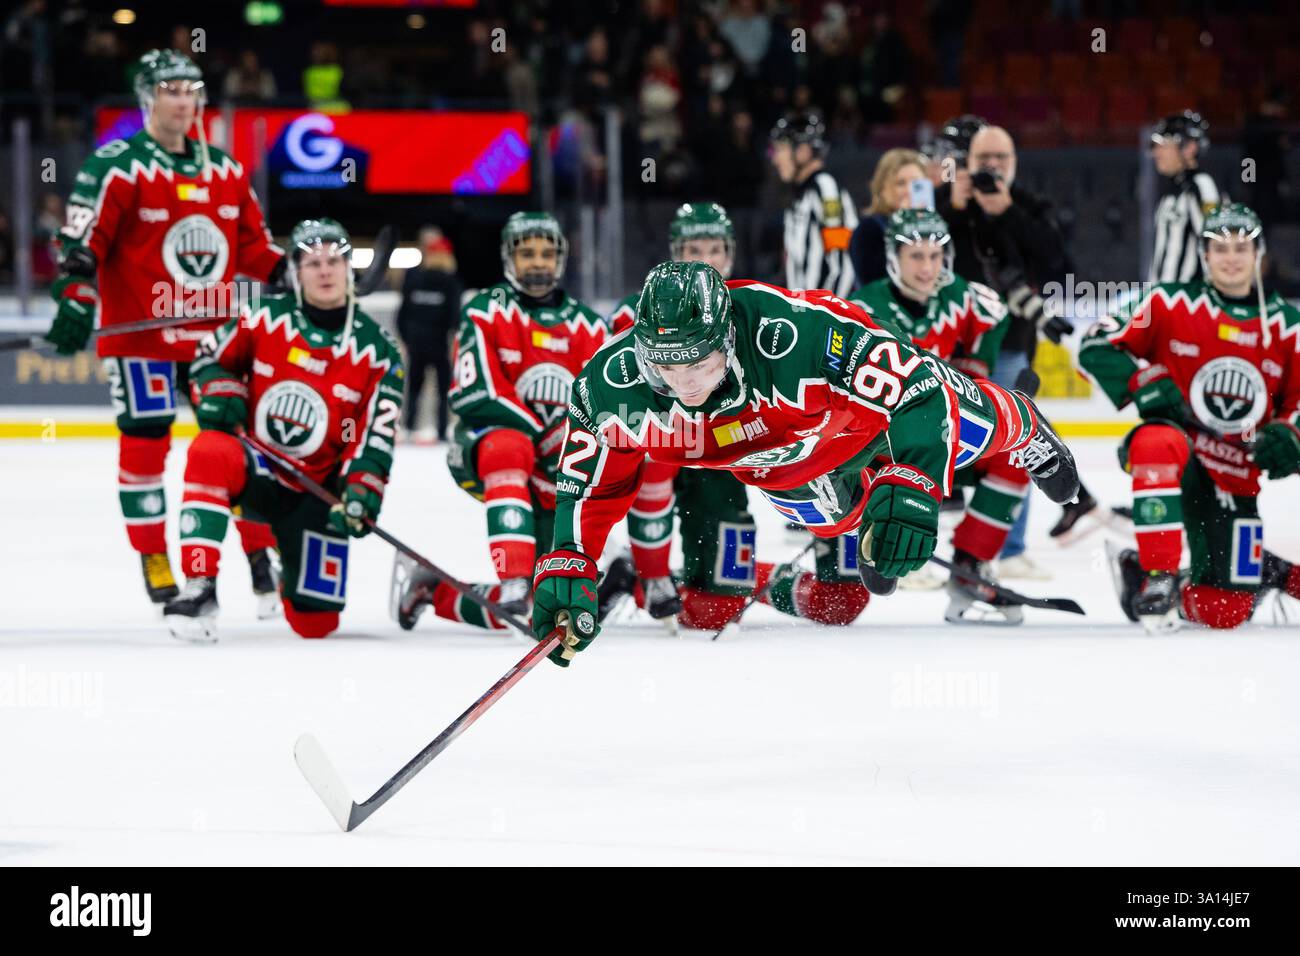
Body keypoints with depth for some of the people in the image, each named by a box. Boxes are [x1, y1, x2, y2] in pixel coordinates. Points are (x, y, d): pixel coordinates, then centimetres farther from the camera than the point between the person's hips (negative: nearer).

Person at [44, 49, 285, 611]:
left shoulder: (225, 170, 13)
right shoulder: (118, 166, -6)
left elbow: (254, 244, 18)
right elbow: (83, 242, -13)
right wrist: (76, 300, -24)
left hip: (214, 333, 5)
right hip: (139, 330, -5)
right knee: (144, 439, -5)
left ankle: (264, 558, 12)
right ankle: (154, 562, 5)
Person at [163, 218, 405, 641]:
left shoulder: (377, 349, -3)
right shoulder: (265, 317, -2)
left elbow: (376, 436, -7)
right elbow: (213, 357, 11)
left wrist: (361, 494, -22)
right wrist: (220, 395, -11)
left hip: (316, 490, 1)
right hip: (254, 468, -1)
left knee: (314, 622, -4)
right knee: (209, 452, -39)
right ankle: (199, 588, -35)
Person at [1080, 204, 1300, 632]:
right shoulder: (1171, 303, -3)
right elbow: (1097, 347, -6)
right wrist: (1144, 383, -22)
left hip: (1235, 479, 3)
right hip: (1177, 458, -2)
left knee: (1226, 611, -8)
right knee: (1160, 442, -43)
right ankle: (1157, 576, -37)